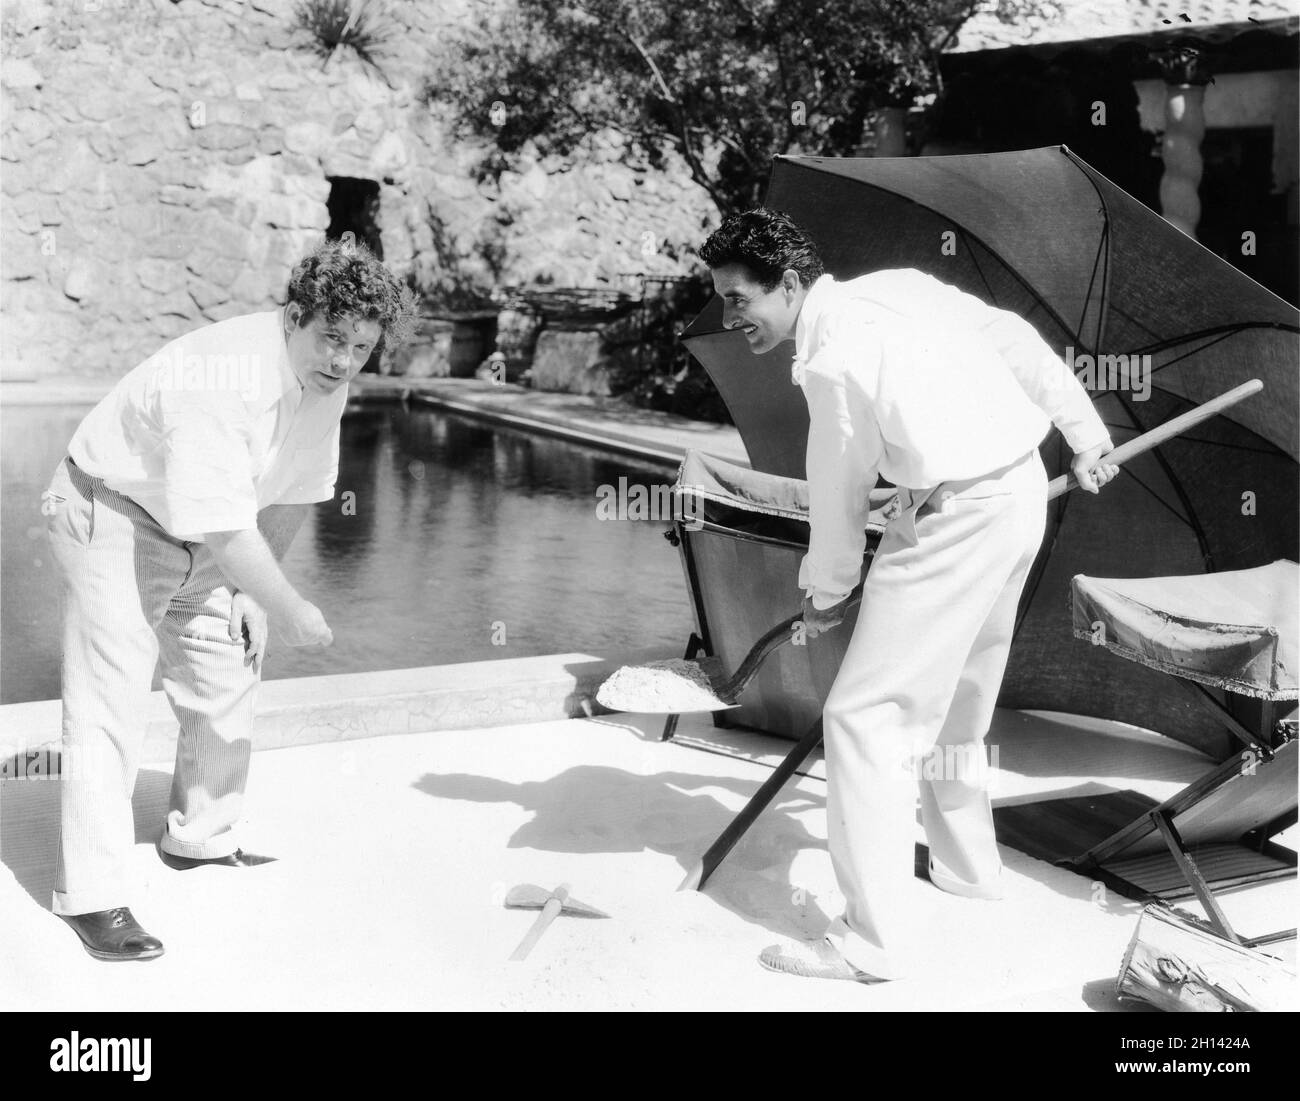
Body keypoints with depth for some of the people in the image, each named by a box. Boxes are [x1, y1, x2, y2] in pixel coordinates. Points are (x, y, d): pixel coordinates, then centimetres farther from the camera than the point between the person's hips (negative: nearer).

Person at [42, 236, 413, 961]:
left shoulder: (327, 382, -8)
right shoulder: (223, 378, -35)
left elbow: (296, 493, 5)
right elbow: (222, 523, -37)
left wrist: (253, 592, 5)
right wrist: (290, 610, -26)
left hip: (203, 540, 9)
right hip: (113, 520, -9)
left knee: (227, 683, 15)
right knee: (112, 705, -13)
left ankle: (202, 839, 34)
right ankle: (92, 895, -7)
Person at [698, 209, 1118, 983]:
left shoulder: (833, 359, -18)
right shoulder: (897, 285, 6)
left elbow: (840, 494, -8)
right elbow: (1014, 337, 12)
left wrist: (826, 593, 8)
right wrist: (1085, 432, 20)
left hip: (958, 518, -10)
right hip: (1022, 490, 10)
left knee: (865, 714, -7)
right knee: (955, 694, 25)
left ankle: (877, 941, -5)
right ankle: (968, 865, 42)